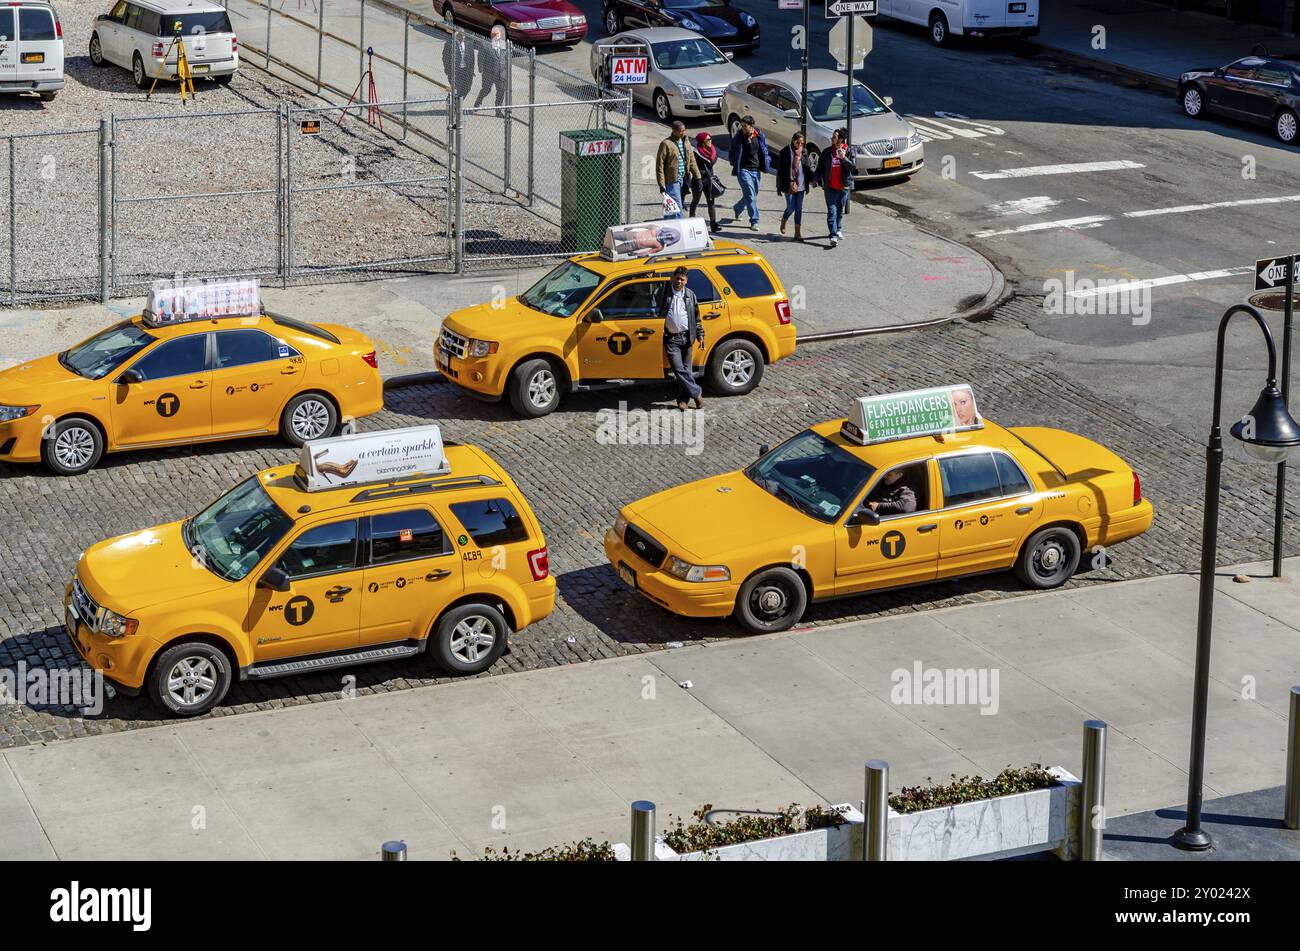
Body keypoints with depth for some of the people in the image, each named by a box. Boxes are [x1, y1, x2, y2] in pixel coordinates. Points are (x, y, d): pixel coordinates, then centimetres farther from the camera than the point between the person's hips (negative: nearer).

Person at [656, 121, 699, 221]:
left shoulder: (685, 142, 11)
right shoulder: (666, 144, -10)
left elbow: (692, 160, 17)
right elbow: (659, 165, -10)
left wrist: (697, 177, 10)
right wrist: (661, 184, -14)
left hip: (682, 179, 7)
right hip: (672, 181, -7)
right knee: (678, 208, -9)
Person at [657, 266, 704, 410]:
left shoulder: (690, 295, 8)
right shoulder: (664, 293, -2)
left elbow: (696, 317, 14)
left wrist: (700, 335, 13)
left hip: (686, 337, 3)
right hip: (671, 338, -3)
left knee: (685, 369, 6)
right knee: (679, 369, -9)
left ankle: (683, 399, 13)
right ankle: (697, 393, 1)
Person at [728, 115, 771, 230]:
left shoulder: (759, 137, 1)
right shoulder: (738, 137, -5)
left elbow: (764, 152, 13)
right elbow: (732, 151, 7)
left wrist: (763, 168, 7)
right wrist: (735, 165, -2)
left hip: (756, 170, 4)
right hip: (743, 169, -4)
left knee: (753, 194, 16)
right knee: (750, 195, -13)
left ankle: (737, 208, 43)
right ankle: (754, 221, -12)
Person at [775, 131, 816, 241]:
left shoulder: (805, 153, 6)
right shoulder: (785, 152, -6)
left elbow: (810, 168, 12)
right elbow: (780, 170, -4)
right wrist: (779, 187, -6)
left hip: (800, 185, 3)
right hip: (789, 185, -3)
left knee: (799, 209, 4)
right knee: (791, 208, -1)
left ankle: (798, 232, 8)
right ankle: (783, 222, 30)